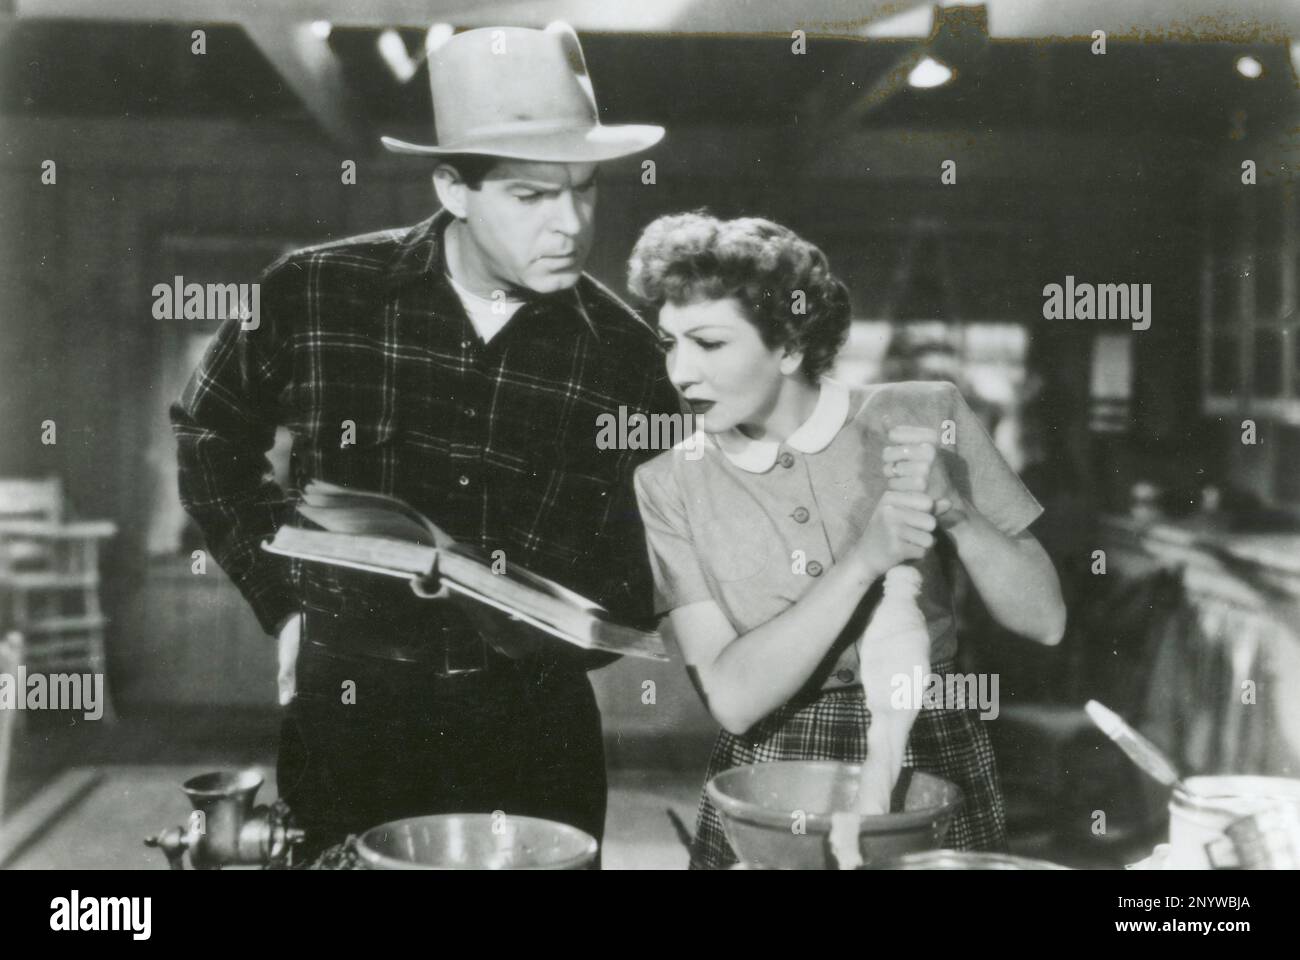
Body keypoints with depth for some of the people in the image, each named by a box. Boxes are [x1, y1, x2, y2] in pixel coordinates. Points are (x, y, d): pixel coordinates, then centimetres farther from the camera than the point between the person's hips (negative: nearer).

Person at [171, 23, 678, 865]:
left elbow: (629, 584, 5)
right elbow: (210, 438, 10)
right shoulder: (316, 293, -8)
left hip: (536, 734, 1)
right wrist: (288, 597, 2)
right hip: (349, 715, 0)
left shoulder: (623, 351, -6)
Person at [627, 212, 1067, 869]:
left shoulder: (920, 417, -8)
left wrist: (952, 508, -21)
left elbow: (1044, 619, -5)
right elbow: (731, 697, -16)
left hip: (933, 770, 0)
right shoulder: (669, 486, -8)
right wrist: (863, 560, -25)